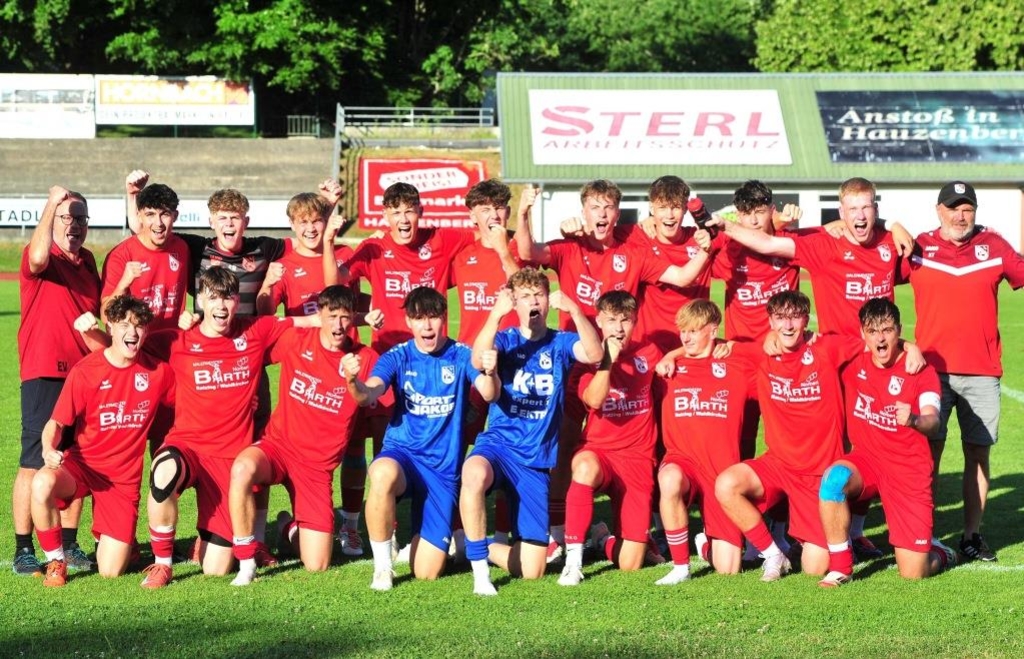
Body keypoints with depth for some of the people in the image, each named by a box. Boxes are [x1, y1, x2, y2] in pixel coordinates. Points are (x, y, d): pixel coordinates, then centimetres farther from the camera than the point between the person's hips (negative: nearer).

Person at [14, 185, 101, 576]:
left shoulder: (88, 261, 15)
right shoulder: (38, 259, -6)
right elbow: (38, 258, -32)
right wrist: (51, 204, -30)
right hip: (44, 376, -6)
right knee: (34, 464, -4)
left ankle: (69, 545, 18)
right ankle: (23, 550, 1)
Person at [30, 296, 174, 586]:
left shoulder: (158, 372, -2)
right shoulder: (85, 371, -11)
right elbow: (57, 422, -9)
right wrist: (49, 448, -29)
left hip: (124, 477, 2)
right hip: (82, 464, -1)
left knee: (111, 571, -7)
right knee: (43, 483, -38)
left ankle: (122, 542, 33)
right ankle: (56, 560, -13)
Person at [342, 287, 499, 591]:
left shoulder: (461, 355, -2)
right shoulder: (398, 356, -1)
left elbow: (489, 394, -19)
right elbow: (369, 394, -17)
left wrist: (489, 373, -43)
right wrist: (353, 381, -41)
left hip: (444, 464, 0)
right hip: (402, 452, 0)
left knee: (427, 572, -5)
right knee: (383, 474, -40)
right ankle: (382, 566, -20)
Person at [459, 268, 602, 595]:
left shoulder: (561, 343, 6)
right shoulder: (505, 339, 4)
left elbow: (594, 354, -17)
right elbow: (478, 360, -20)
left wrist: (573, 310, -31)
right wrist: (496, 314, -34)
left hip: (536, 458, 2)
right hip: (498, 443, -2)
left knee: (532, 570, -3)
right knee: (474, 473, -42)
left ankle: (476, 547, 27)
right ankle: (480, 569, -27)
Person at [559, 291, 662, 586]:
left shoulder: (648, 354, 6)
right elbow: (593, 399, -20)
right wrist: (608, 360, -26)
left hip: (637, 460, 2)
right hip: (599, 451, -2)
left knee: (630, 565, -8)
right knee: (586, 467, -44)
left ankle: (606, 539, 30)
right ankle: (573, 559, -34)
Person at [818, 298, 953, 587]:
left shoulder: (920, 370, -11)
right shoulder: (852, 364, -1)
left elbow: (933, 422, -27)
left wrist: (914, 420, -49)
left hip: (908, 468, -3)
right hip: (866, 459, 3)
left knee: (913, 573, -7)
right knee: (833, 478, -34)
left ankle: (938, 554, 32)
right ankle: (840, 568, -18)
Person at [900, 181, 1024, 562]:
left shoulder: (993, 246, 5)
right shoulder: (918, 248, 4)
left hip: (982, 372, 1)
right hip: (932, 369, -1)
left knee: (978, 453, 5)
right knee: (929, 449, 0)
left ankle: (972, 534, 12)